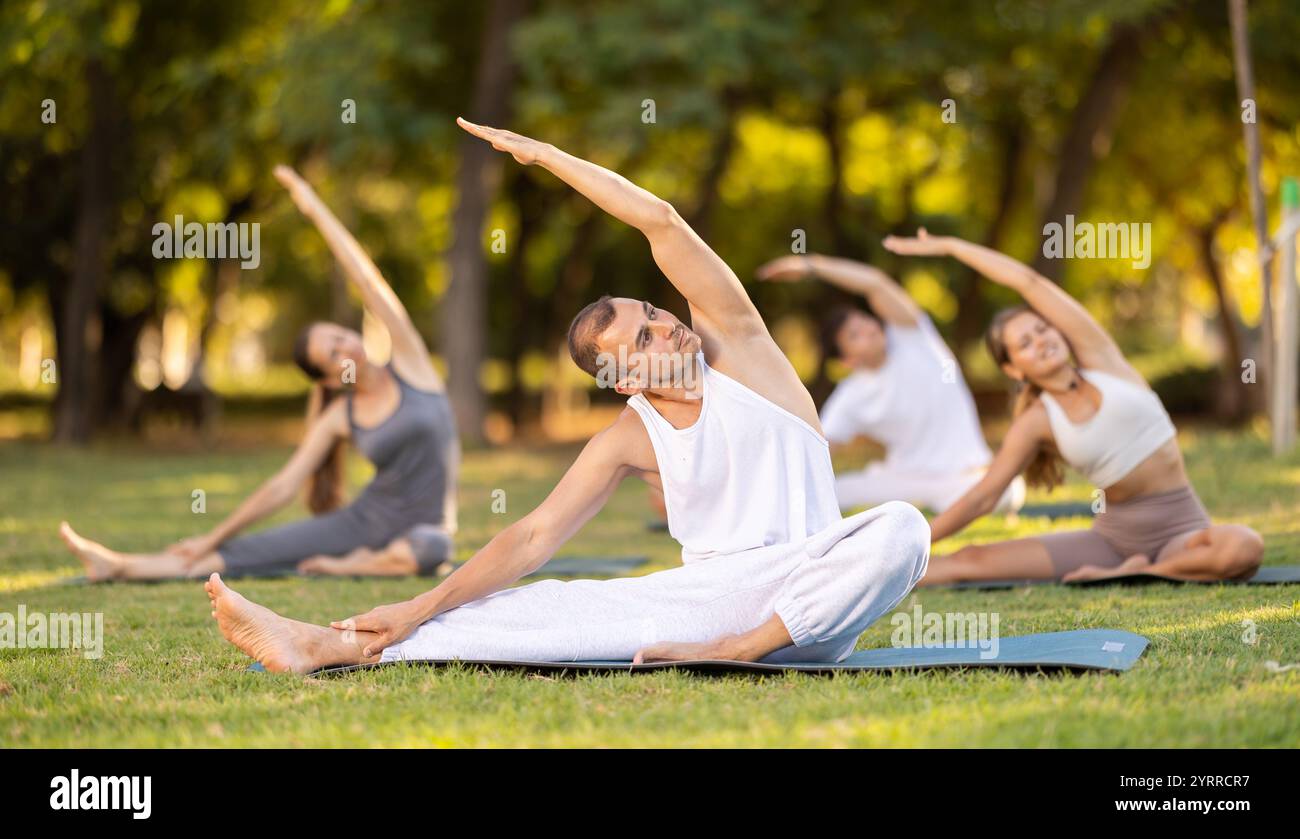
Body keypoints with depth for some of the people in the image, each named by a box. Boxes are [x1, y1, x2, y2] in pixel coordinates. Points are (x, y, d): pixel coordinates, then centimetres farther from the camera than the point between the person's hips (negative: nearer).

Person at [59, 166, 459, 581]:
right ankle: (119, 566, -11)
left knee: (423, 551, -42)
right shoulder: (339, 417, 2)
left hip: (423, 529, -3)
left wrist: (316, 209, -11)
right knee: (249, 552, -8)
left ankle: (354, 566, -16)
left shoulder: (409, 364, -6)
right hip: (363, 519, 3)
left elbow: (367, 280, -9)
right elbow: (282, 487, 5)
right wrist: (211, 538, 3)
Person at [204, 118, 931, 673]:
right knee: (556, 604, -16)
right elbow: (532, 538, -1)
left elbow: (660, 220, -12)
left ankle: (738, 647, -34)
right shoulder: (630, 442, 3)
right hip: (707, 588, 2)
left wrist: (542, 153, -10)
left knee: (900, 529, -33)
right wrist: (419, 610, -11)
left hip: (807, 589, -2)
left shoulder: (732, 338, -1)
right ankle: (330, 647, -22)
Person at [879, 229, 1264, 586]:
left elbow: (1030, 282, -5)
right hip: (1112, 534, 1)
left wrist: (949, 245, 2)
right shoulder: (1035, 423, 2)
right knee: (974, 560, -16)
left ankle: (1133, 573, -17)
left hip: (1181, 530, -1)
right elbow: (981, 497, 5)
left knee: (1243, 546, -35)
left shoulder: (1100, 357, -1)